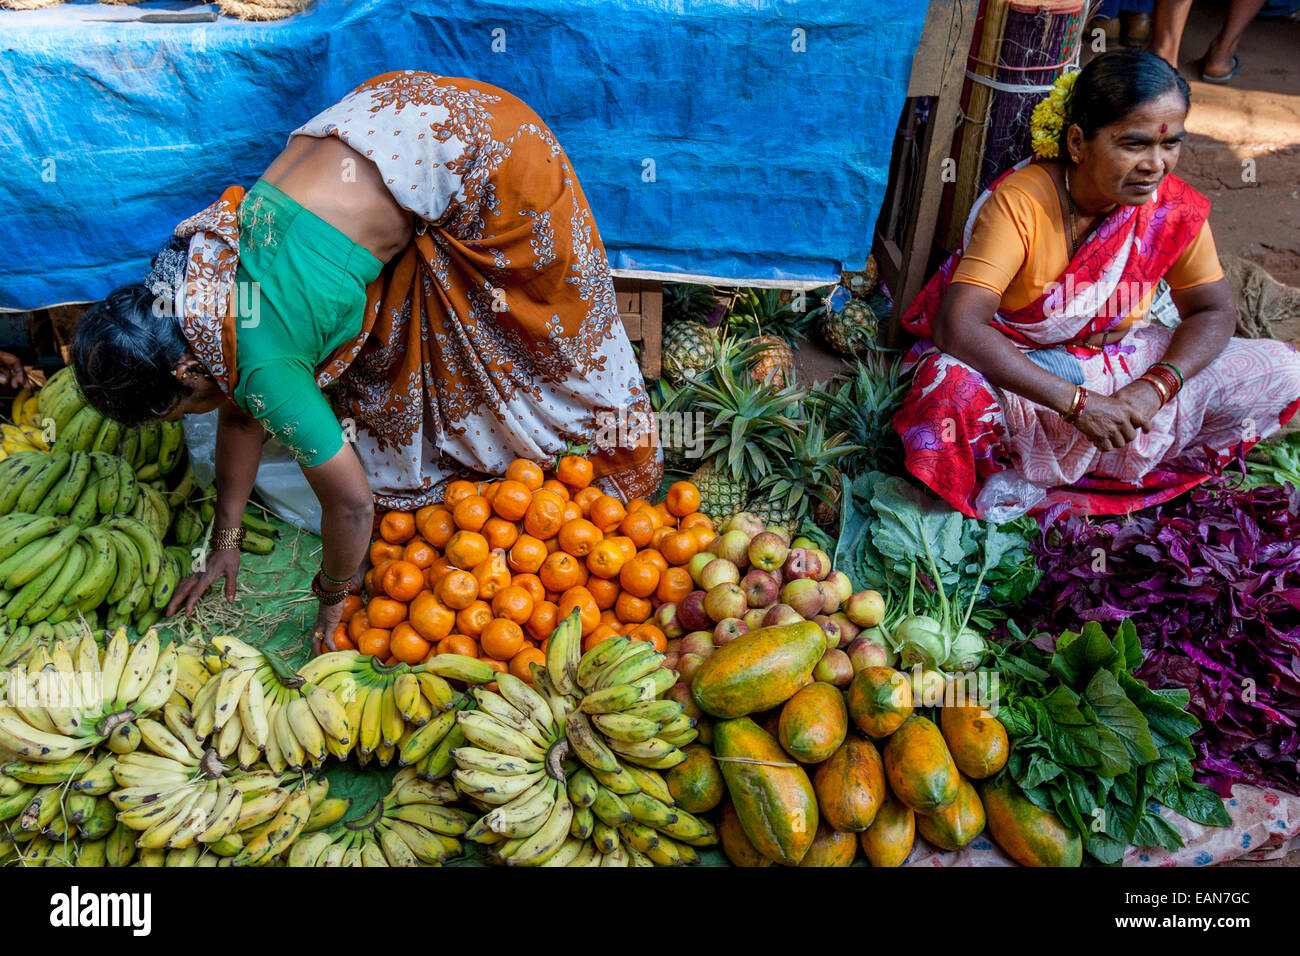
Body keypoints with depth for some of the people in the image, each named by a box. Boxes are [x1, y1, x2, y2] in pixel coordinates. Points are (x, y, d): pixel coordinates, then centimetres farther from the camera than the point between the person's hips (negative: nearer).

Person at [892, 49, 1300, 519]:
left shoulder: (1177, 208, -9)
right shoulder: (1019, 203, -23)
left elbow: (1213, 312, 0)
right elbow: (958, 326, -33)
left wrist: (1155, 386, -22)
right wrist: (1076, 402, -36)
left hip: (1121, 363, 6)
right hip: (1019, 369, -5)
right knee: (950, 392, -38)